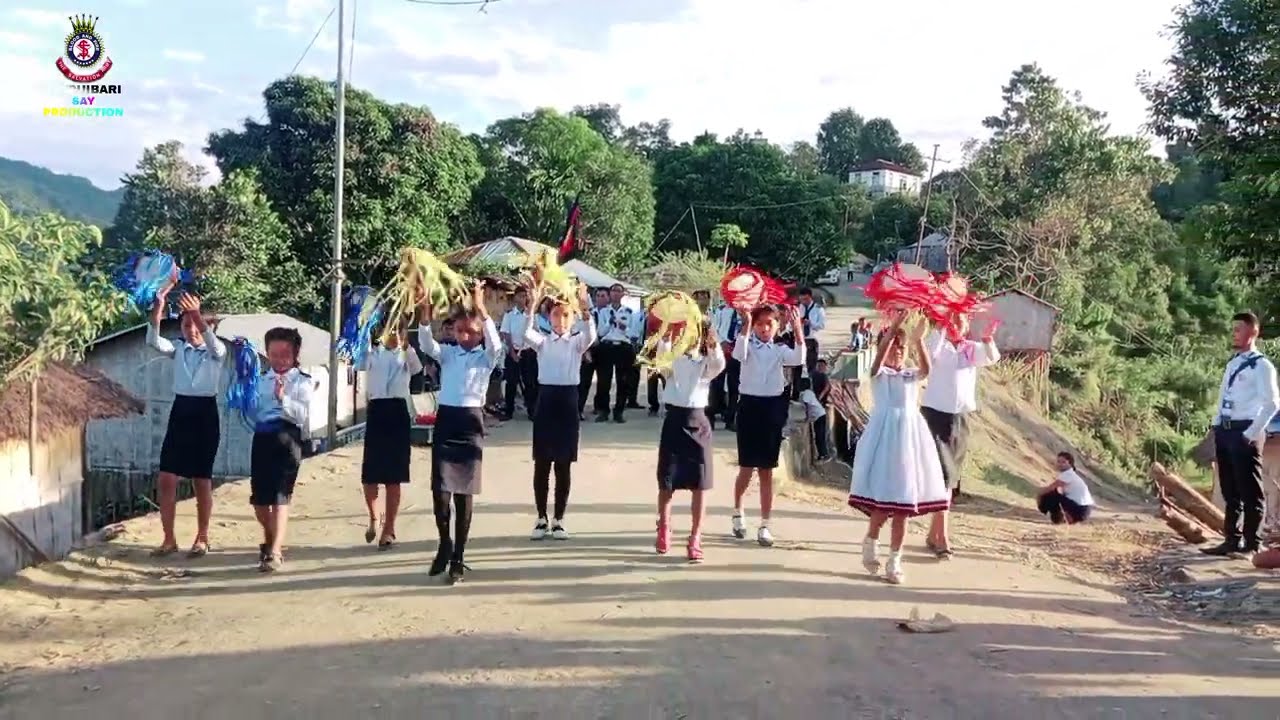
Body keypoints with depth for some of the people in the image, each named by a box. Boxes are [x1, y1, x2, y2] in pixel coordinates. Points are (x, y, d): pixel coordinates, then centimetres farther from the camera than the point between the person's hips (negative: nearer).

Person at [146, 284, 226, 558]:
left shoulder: (216, 352, -1)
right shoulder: (178, 349, 7)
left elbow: (215, 344, -26)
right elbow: (153, 342, -12)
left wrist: (197, 315, -39)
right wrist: (158, 310, -26)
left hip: (205, 414, -3)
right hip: (180, 412, 3)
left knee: (202, 480, 3)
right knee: (165, 479, 0)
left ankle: (202, 539, 14)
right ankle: (169, 539, 11)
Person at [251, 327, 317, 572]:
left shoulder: (303, 382, 1)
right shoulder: (262, 380, 17)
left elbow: (304, 414, -13)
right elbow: (252, 409, 22)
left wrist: (283, 398, -23)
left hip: (287, 438, -5)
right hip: (262, 438, 5)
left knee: (280, 496, -12)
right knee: (259, 497, 11)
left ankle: (275, 552, -13)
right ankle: (269, 541, 36)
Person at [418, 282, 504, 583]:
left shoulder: (485, 357, 2)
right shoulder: (447, 353, 9)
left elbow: (496, 344, -20)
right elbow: (426, 344, -9)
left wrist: (480, 308, -29)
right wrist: (425, 311, -24)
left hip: (471, 422, -2)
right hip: (445, 420, 2)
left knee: (463, 491, 2)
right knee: (440, 489, -3)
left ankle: (458, 558, 12)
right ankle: (445, 544, 22)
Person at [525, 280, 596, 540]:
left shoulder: (576, 341, 4)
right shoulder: (543, 341, 5)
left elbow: (590, 336, -19)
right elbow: (526, 333, -16)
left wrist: (584, 307, -31)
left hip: (568, 399, -1)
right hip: (546, 399, 1)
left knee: (563, 465, 5)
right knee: (541, 464, 5)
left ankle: (558, 520, 14)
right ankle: (541, 519, 16)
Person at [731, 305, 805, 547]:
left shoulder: (780, 350, 5)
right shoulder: (748, 346, 0)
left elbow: (799, 359, -17)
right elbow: (738, 355, -25)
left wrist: (798, 329, -25)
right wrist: (746, 326, -31)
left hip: (772, 408, 2)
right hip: (749, 405, -2)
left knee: (767, 470, 5)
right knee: (746, 468, 3)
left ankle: (764, 525, 11)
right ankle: (737, 511, 29)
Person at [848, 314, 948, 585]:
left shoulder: (912, 375, 12)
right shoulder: (879, 373, 2)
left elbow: (926, 368, -11)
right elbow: (879, 357, -20)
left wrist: (919, 341, -25)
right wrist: (894, 326, -29)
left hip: (909, 435, 4)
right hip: (884, 435, -4)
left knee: (904, 503, 4)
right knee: (884, 498, -8)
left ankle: (895, 559, 11)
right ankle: (870, 542, 19)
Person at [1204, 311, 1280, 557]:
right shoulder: (1231, 364, 16)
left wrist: (1252, 433, -17)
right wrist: (1217, 428, 12)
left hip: (1244, 433, -8)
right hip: (1225, 431, 8)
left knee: (1250, 491, -1)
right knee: (1230, 491, 12)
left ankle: (1253, 544, 5)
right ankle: (1232, 540, 20)